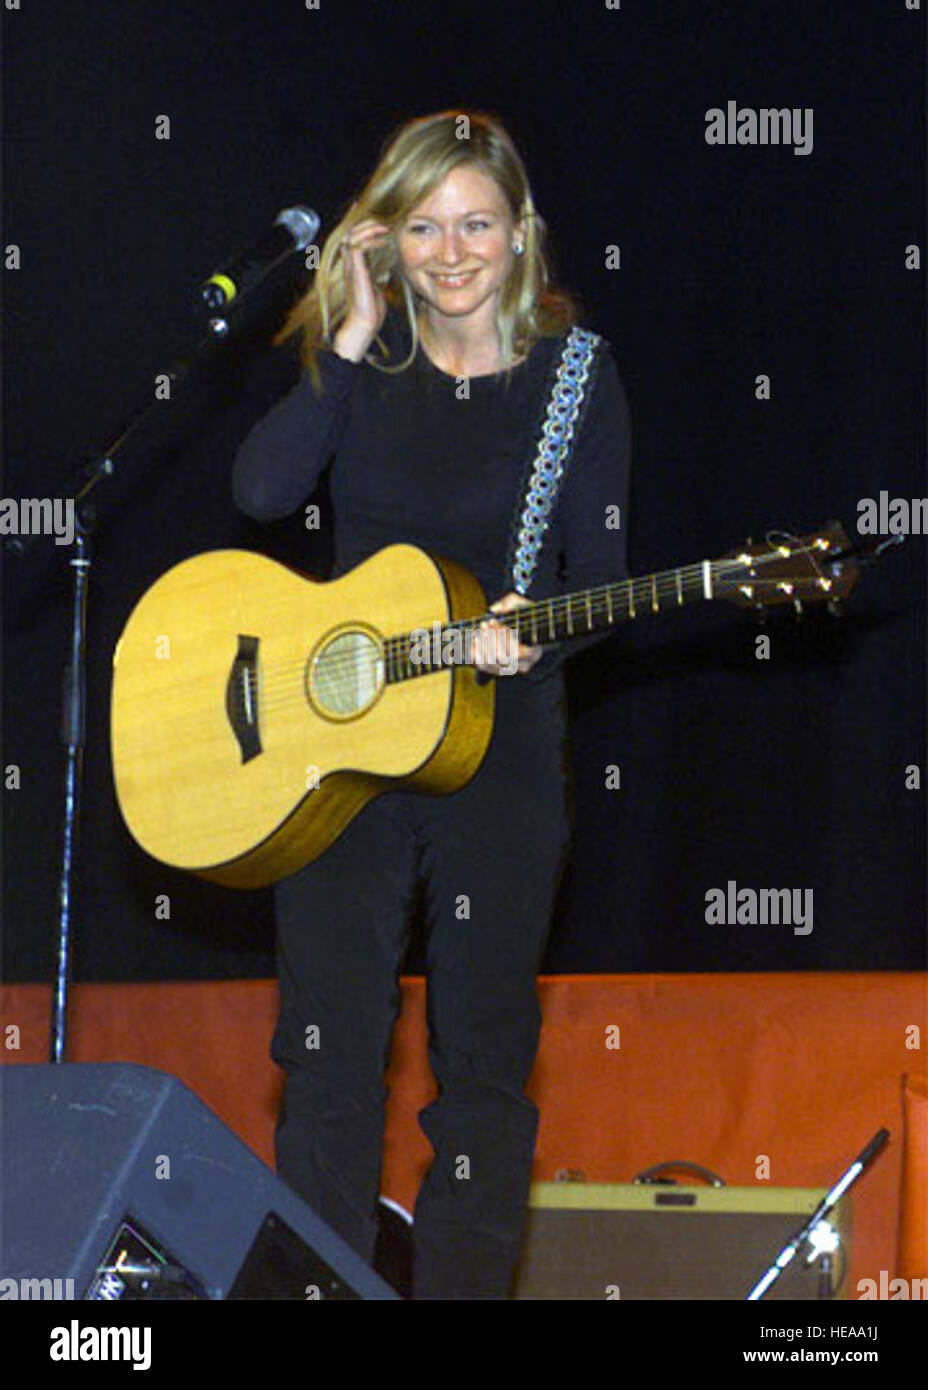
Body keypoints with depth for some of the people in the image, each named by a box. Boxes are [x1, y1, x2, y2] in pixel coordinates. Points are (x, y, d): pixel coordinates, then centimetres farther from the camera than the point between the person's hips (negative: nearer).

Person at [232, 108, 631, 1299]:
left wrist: (538, 631, -20)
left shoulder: (572, 376, -1)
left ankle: (461, 1284, 12)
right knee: (329, 1048, 2)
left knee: (483, 1054, 3)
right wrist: (350, 347, -15)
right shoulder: (362, 357, 4)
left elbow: (600, 571, -1)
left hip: (500, 741, -1)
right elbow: (260, 489, -13)